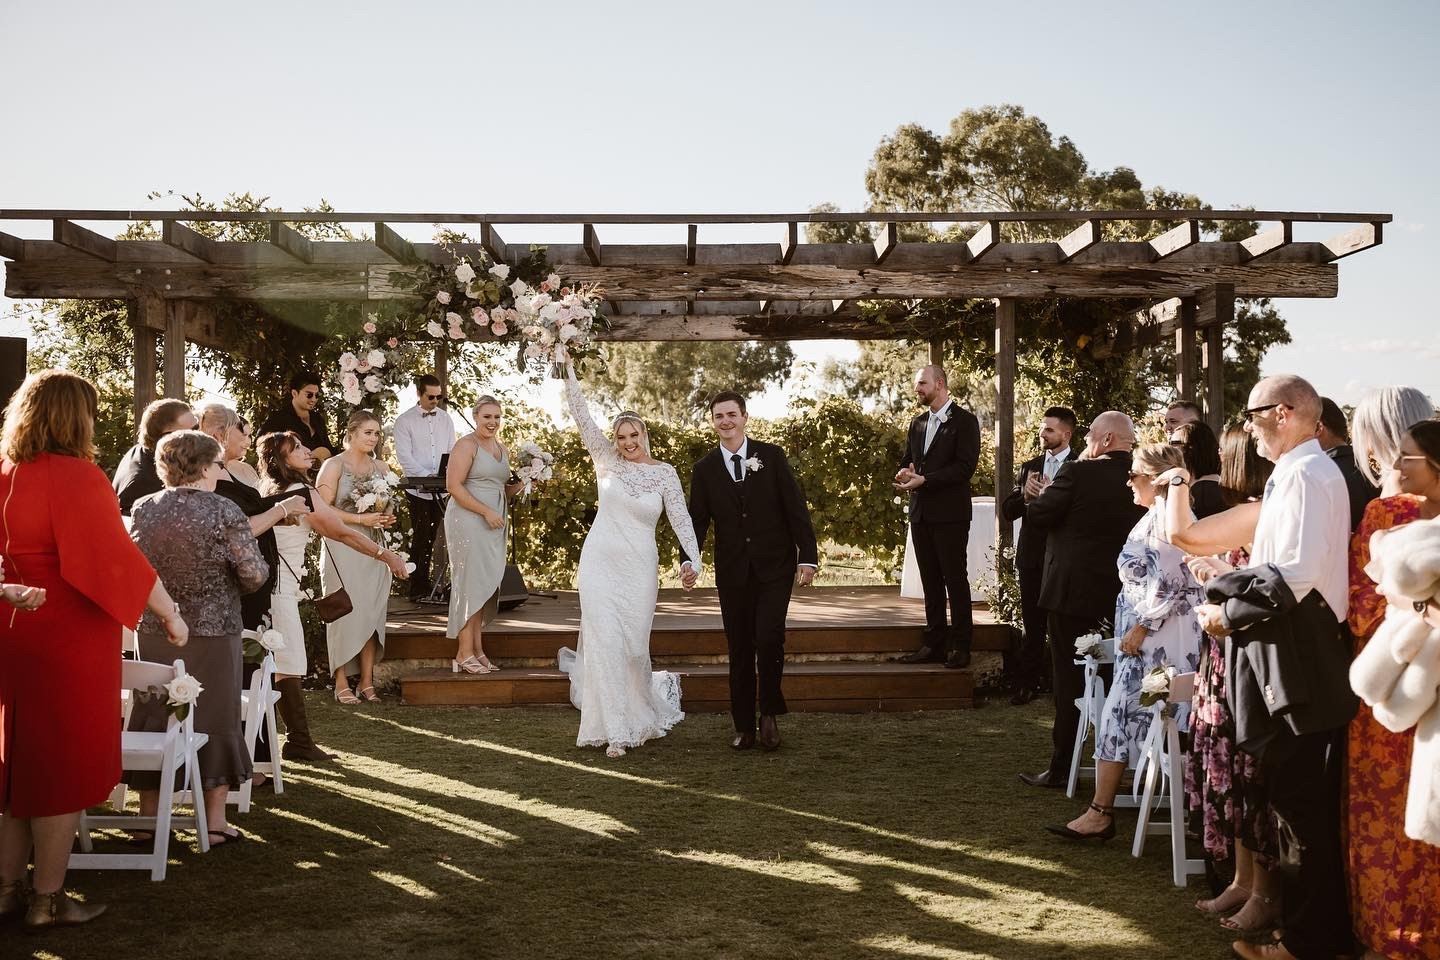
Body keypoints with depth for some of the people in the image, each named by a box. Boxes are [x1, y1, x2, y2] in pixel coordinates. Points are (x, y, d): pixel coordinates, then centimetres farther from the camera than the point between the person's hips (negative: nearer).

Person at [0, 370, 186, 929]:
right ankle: (48, 899, 12)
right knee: (65, 765, 3)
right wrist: (171, 613, -13)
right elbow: (118, 558, -19)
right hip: (69, 639, -8)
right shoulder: (76, 476, -17)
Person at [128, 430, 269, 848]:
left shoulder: (142, 509, -1)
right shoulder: (223, 511, -14)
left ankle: (148, 819, 21)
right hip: (212, 632, -4)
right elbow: (254, 574, -14)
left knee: (154, 717, 13)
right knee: (215, 719, 7)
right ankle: (215, 822, 14)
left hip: (153, 630, 4)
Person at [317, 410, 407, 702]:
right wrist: (360, 518, -15)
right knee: (346, 613, -4)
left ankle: (367, 681, 9)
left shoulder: (381, 467, 13)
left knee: (372, 612, 3)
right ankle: (342, 683, 3)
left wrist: (387, 517, 3)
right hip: (343, 549, -5)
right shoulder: (334, 465, -4)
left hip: (375, 549, 5)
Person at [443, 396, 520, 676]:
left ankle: (477, 650, 14)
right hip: (469, 521, -8)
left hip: (493, 525, 8)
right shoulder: (467, 445, -7)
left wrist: (520, 485, 4)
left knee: (485, 585, 8)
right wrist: (487, 512, -18)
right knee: (471, 582, -6)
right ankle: (464, 655, -1)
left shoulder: (502, 449, 17)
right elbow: (453, 486, -15)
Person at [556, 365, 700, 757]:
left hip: (638, 569, 0)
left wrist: (694, 559, -12)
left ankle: (645, 708, 34)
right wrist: (568, 370, -10)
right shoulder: (606, 460, 2)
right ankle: (616, 731, 1)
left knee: (634, 646, 5)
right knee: (605, 643, -5)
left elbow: (680, 518, -1)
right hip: (600, 564, 0)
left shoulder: (664, 472, 1)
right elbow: (581, 415, -2)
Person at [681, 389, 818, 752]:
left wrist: (808, 556, -7)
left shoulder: (772, 456, 0)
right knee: (739, 650, 6)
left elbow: (796, 508, -2)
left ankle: (770, 712, 8)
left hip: (775, 567, -2)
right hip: (732, 572, 2)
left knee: (769, 638, -14)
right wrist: (688, 560, -13)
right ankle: (744, 727, 18)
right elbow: (697, 520, 3)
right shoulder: (704, 469, 4)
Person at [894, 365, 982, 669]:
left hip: (950, 513, -7)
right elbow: (906, 459, 22)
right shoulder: (918, 423, 16)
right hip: (921, 513, 7)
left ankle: (960, 646, 2)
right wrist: (905, 473, -3)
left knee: (955, 579, -3)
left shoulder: (964, 421, -5)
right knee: (930, 581, 9)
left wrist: (924, 479, -19)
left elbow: (965, 466, -13)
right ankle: (934, 643, 15)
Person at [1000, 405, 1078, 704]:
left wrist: (1048, 494, -21)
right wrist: (1024, 494, -12)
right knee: (1031, 625, 9)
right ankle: (1028, 683, 16)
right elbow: (1007, 512, 7)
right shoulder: (1029, 467, 11)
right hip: (1032, 556, 5)